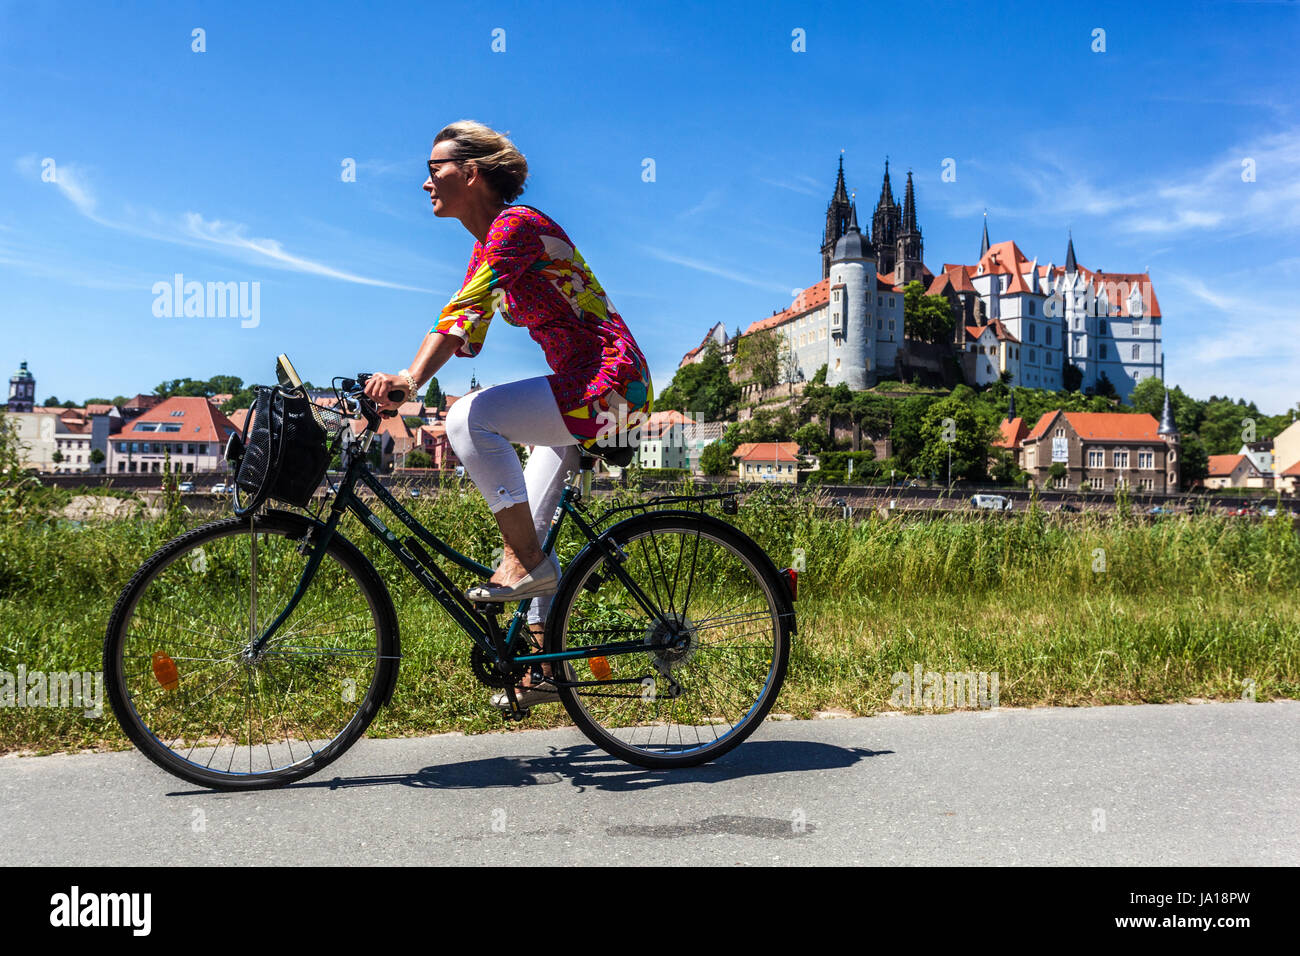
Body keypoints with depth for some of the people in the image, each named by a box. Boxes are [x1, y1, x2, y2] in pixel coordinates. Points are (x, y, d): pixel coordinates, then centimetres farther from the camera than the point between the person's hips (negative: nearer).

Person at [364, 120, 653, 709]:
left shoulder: (515, 225, -14)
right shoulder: (486, 249, 15)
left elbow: (463, 312, -28)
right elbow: (466, 337, 12)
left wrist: (410, 379, -37)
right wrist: (401, 384, 3)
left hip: (609, 383, -10)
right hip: (577, 388, 10)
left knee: (472, 417, -26)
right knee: (532, 527, 11)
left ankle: (523, 562, -13)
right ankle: (545, 667, 22)